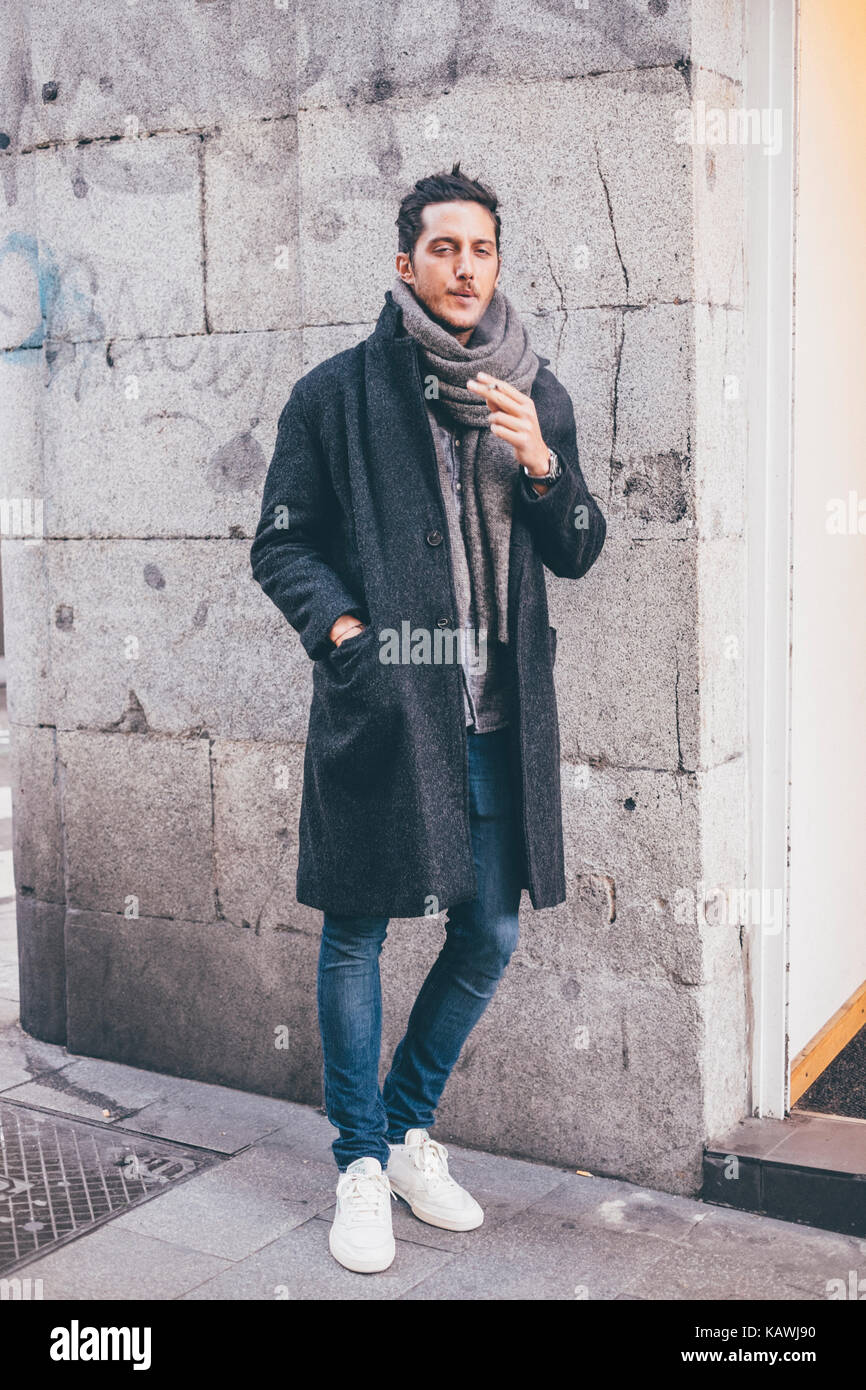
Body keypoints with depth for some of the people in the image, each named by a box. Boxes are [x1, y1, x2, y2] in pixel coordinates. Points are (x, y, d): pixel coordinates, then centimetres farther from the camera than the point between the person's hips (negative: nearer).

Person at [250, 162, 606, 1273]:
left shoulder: (538, 397, 10)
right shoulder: (338, 392, -1)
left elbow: (578, 553, 12)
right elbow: (281, 546, 2)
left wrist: (540, 464, -7)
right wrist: (345, 631, -15)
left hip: (497, 718, 4)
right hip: (380, 708, -4)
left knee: (488, 938, 11)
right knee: (355, 935, 5)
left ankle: (410, 1131, 33)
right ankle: (361, 1164, 23)